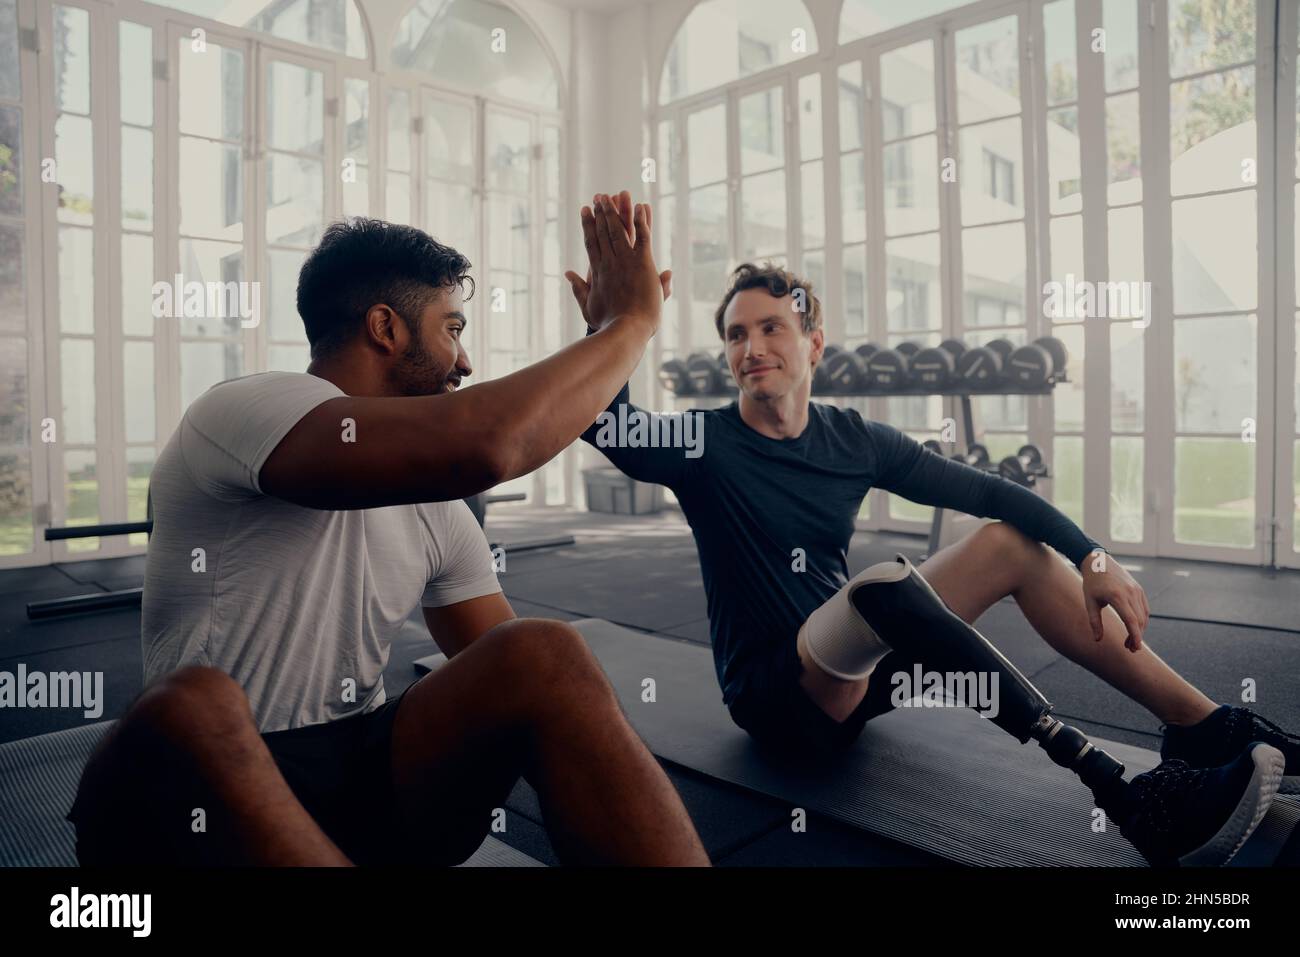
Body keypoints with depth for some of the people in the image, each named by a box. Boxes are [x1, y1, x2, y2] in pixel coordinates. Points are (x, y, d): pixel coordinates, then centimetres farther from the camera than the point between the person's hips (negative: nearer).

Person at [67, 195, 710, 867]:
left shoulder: (436, 507, 8)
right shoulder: (243, 410, -14)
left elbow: (519, 678, 5)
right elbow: (482, 447, -31)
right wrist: (632, 321, -17)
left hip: (368, 781, 5)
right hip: (199, 796, -4)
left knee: (543, 655, -20)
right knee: (196, 705, -37)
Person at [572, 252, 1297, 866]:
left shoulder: (854, 441, 2)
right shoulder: (708, 445, -9)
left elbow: (986, 491, 0)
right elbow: (612, 428, -28)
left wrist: (1093, 557, -11)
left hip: (856, 668, 6)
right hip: (777, 698, -5)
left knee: (1013, 542, -3)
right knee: (884, 585, -35)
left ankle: (1211, 727, 0)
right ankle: (1126, 796, -33)